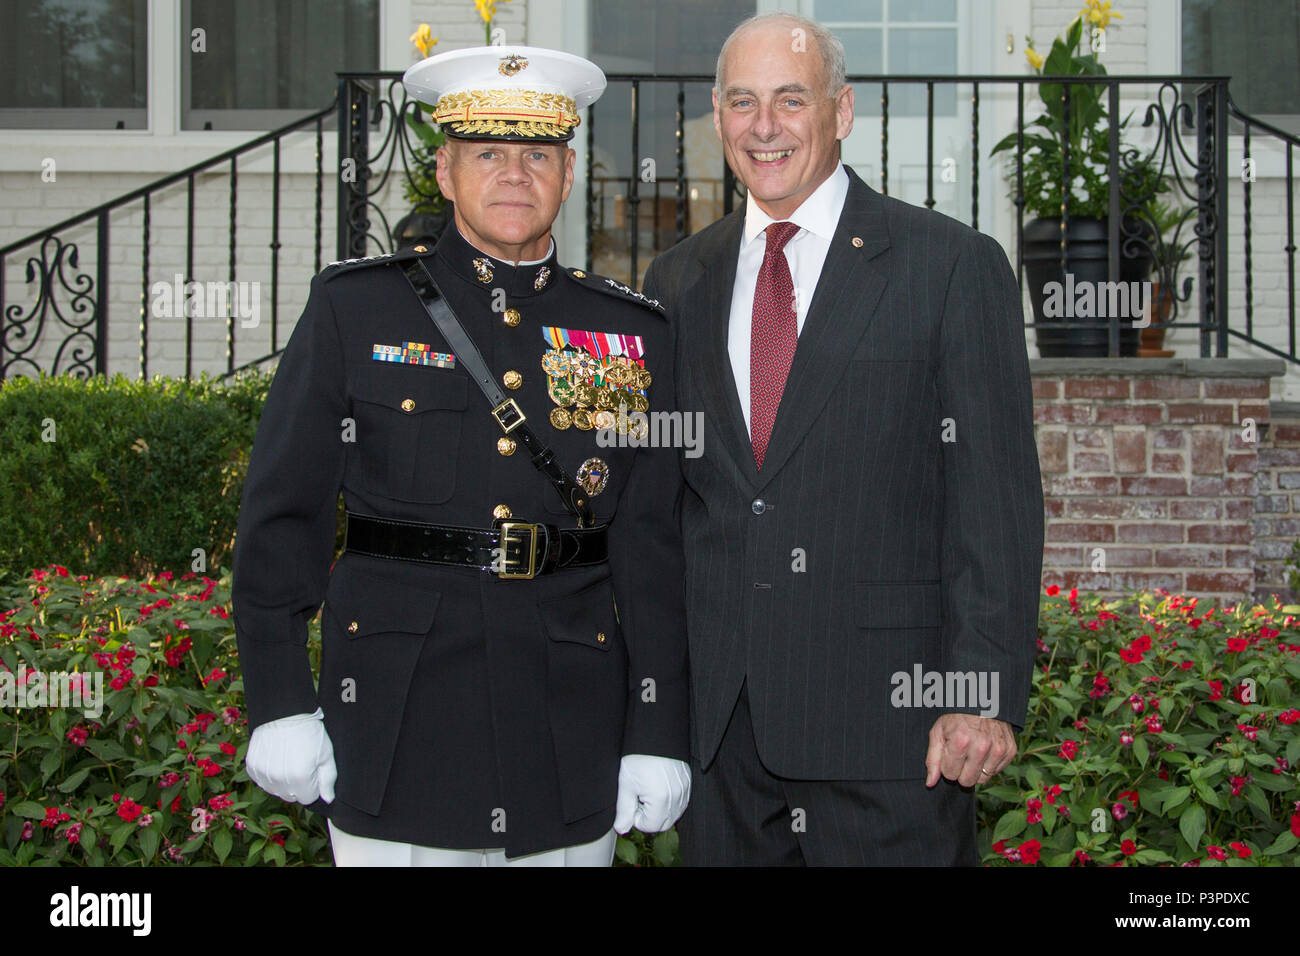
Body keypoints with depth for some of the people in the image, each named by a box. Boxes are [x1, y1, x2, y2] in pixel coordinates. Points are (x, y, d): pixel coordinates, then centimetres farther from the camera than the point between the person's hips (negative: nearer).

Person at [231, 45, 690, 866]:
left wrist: (659, 733, 1)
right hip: (396, 732, -1)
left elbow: (654, 546, 5)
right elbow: (283, 514, 1)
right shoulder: (353, 309, 3)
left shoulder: (634, 334, 7)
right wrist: (280, 704, -3)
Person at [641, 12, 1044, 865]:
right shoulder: (678, 282, 12)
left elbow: (997, 497, -6)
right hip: (716, 719, 4)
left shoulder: (955, 266, -2)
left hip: (886, 714, -4)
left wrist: (986, 693, -12)